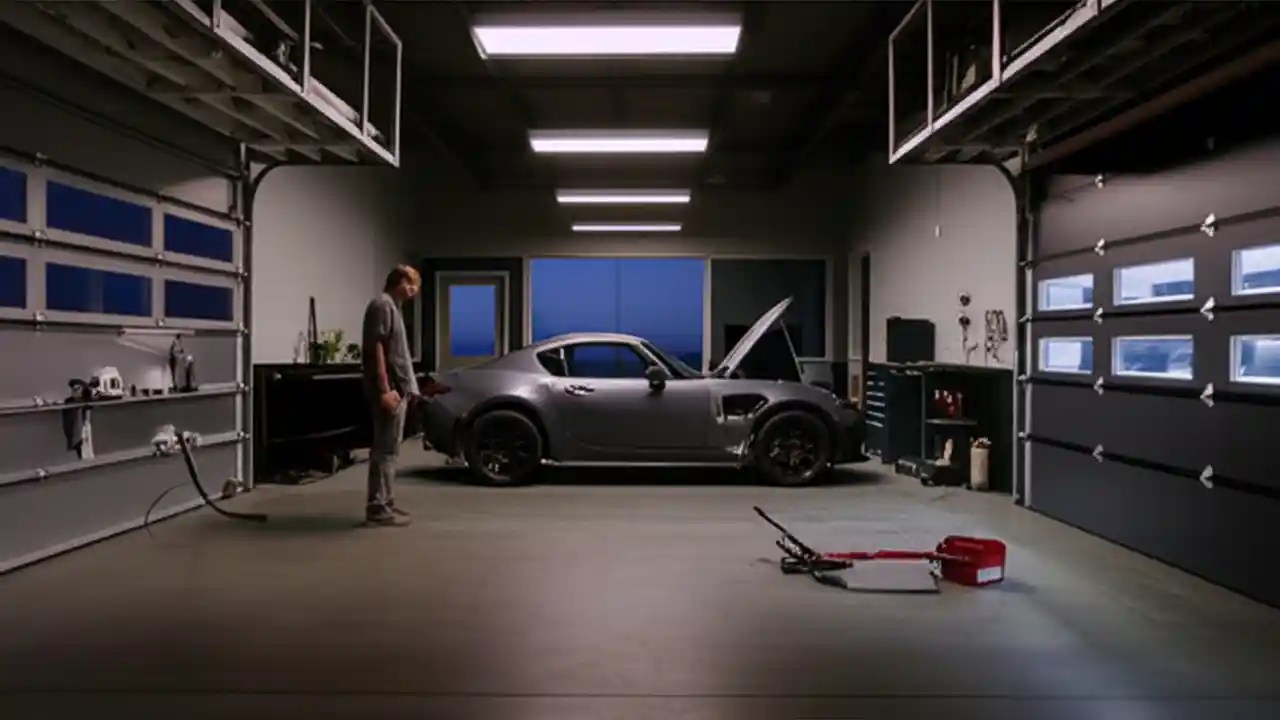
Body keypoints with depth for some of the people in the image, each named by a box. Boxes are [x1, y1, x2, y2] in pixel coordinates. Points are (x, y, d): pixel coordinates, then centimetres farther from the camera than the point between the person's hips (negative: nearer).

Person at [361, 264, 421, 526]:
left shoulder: (392, 306, 20)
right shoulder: (382, 304, -11)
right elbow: (376, 348, -18)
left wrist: (406, 386, 22)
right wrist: (385, 389, -23)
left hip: (398, 388, 10)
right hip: (389, 389, -10)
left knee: (390, 448, 13)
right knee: (386, 449, -9)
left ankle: (386, 503, 19)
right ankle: (377, 508, -6)